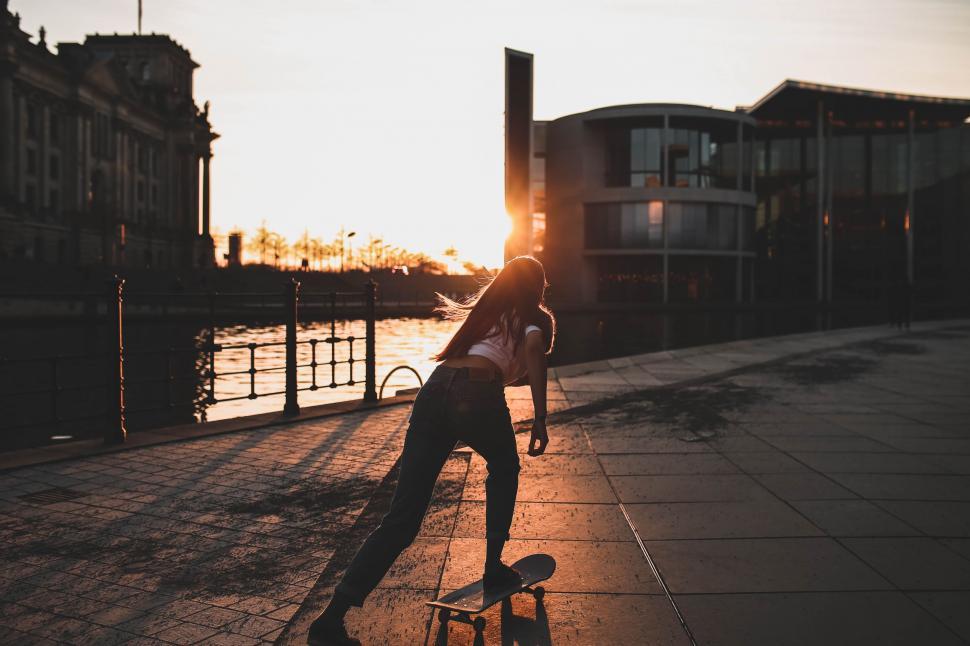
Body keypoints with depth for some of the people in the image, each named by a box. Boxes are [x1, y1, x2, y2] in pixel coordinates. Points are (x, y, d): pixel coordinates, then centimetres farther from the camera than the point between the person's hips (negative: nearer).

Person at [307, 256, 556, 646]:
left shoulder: (485, 310, 34)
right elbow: (533, 345, -7)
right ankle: (493, 568, 31)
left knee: (402, 518, 3)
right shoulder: (534, 318, 17)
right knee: (503, 469, 30)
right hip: (477, 396, -4)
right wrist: (540, 419, -7)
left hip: (435, 389, 5)